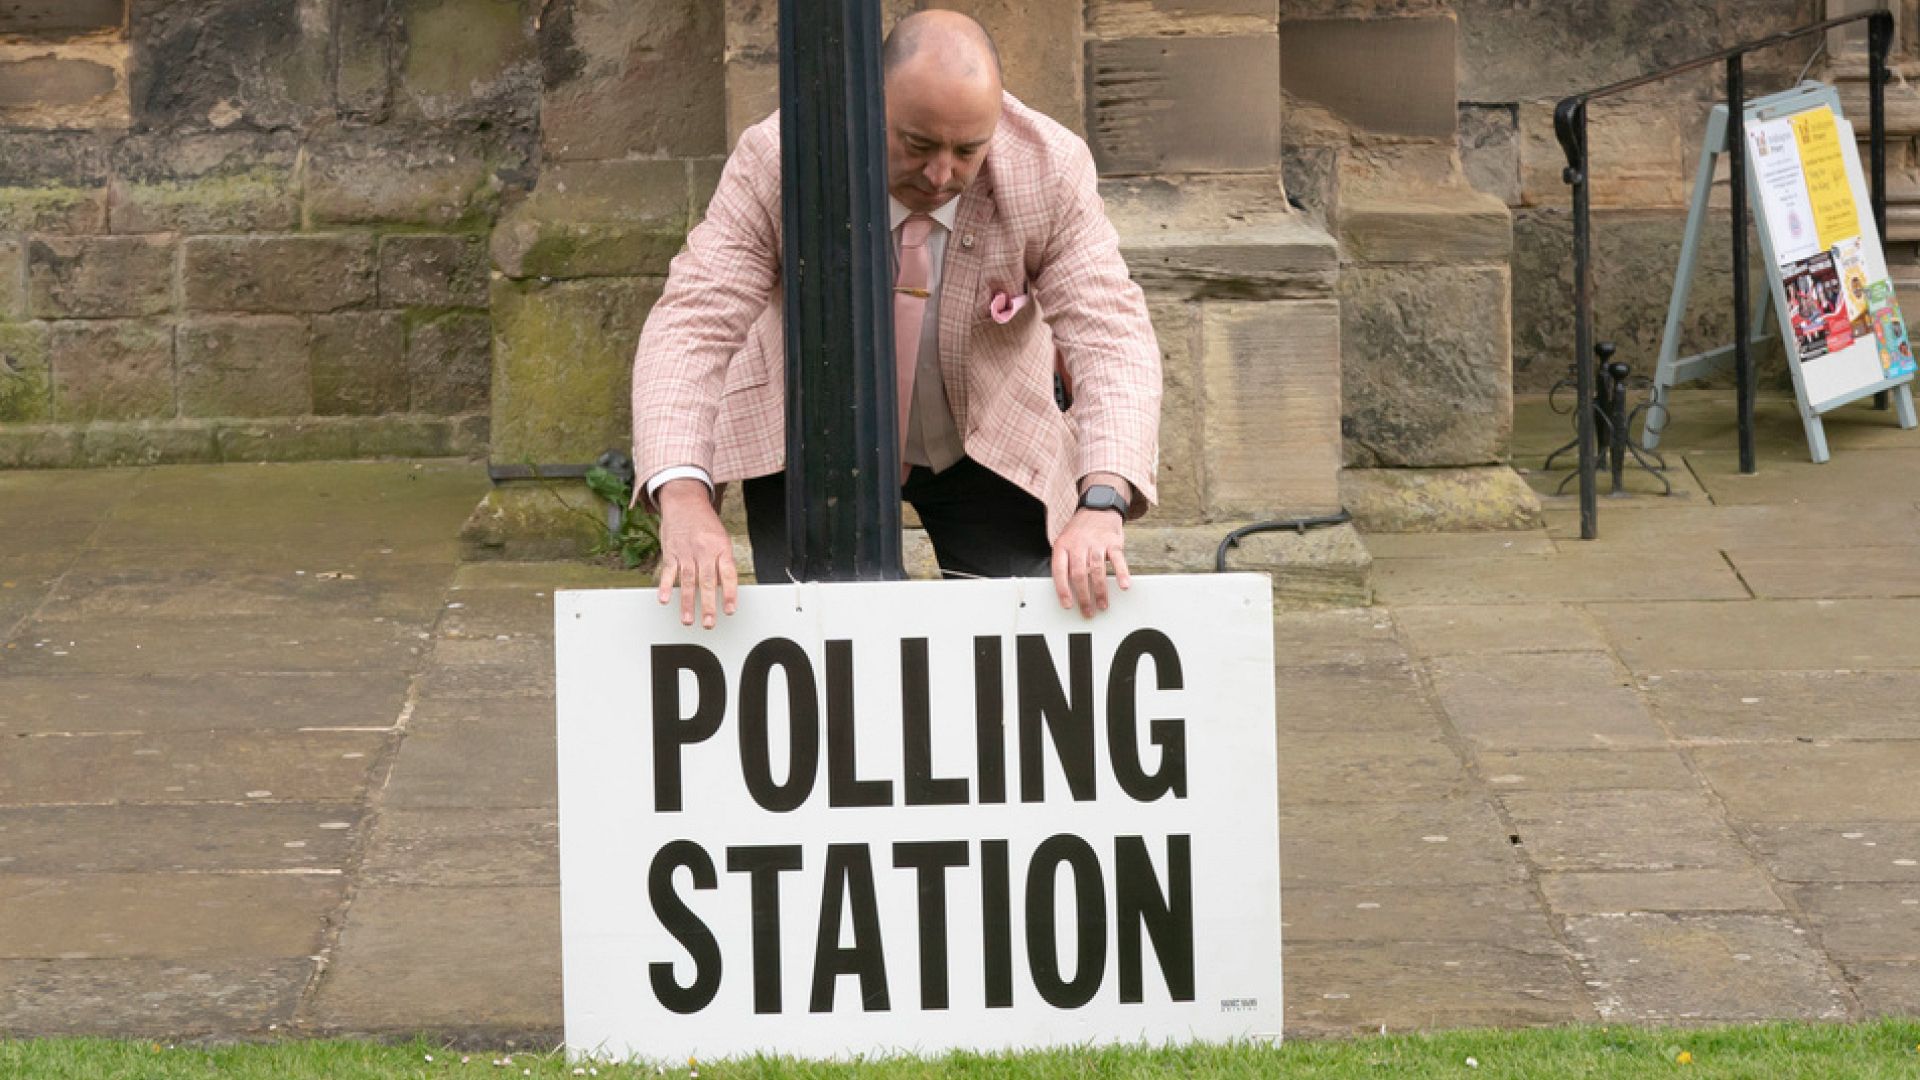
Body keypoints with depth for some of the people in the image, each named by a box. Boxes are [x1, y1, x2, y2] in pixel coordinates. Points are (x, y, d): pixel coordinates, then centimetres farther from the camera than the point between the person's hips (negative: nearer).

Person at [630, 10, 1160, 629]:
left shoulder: (1050, 169, -24)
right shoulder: (776, 161, -27)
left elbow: (1112, 338, -28)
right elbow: (692, 326, -31)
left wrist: (1101, 503, -46)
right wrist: (684, 496, -48)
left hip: (991, 451, 1)